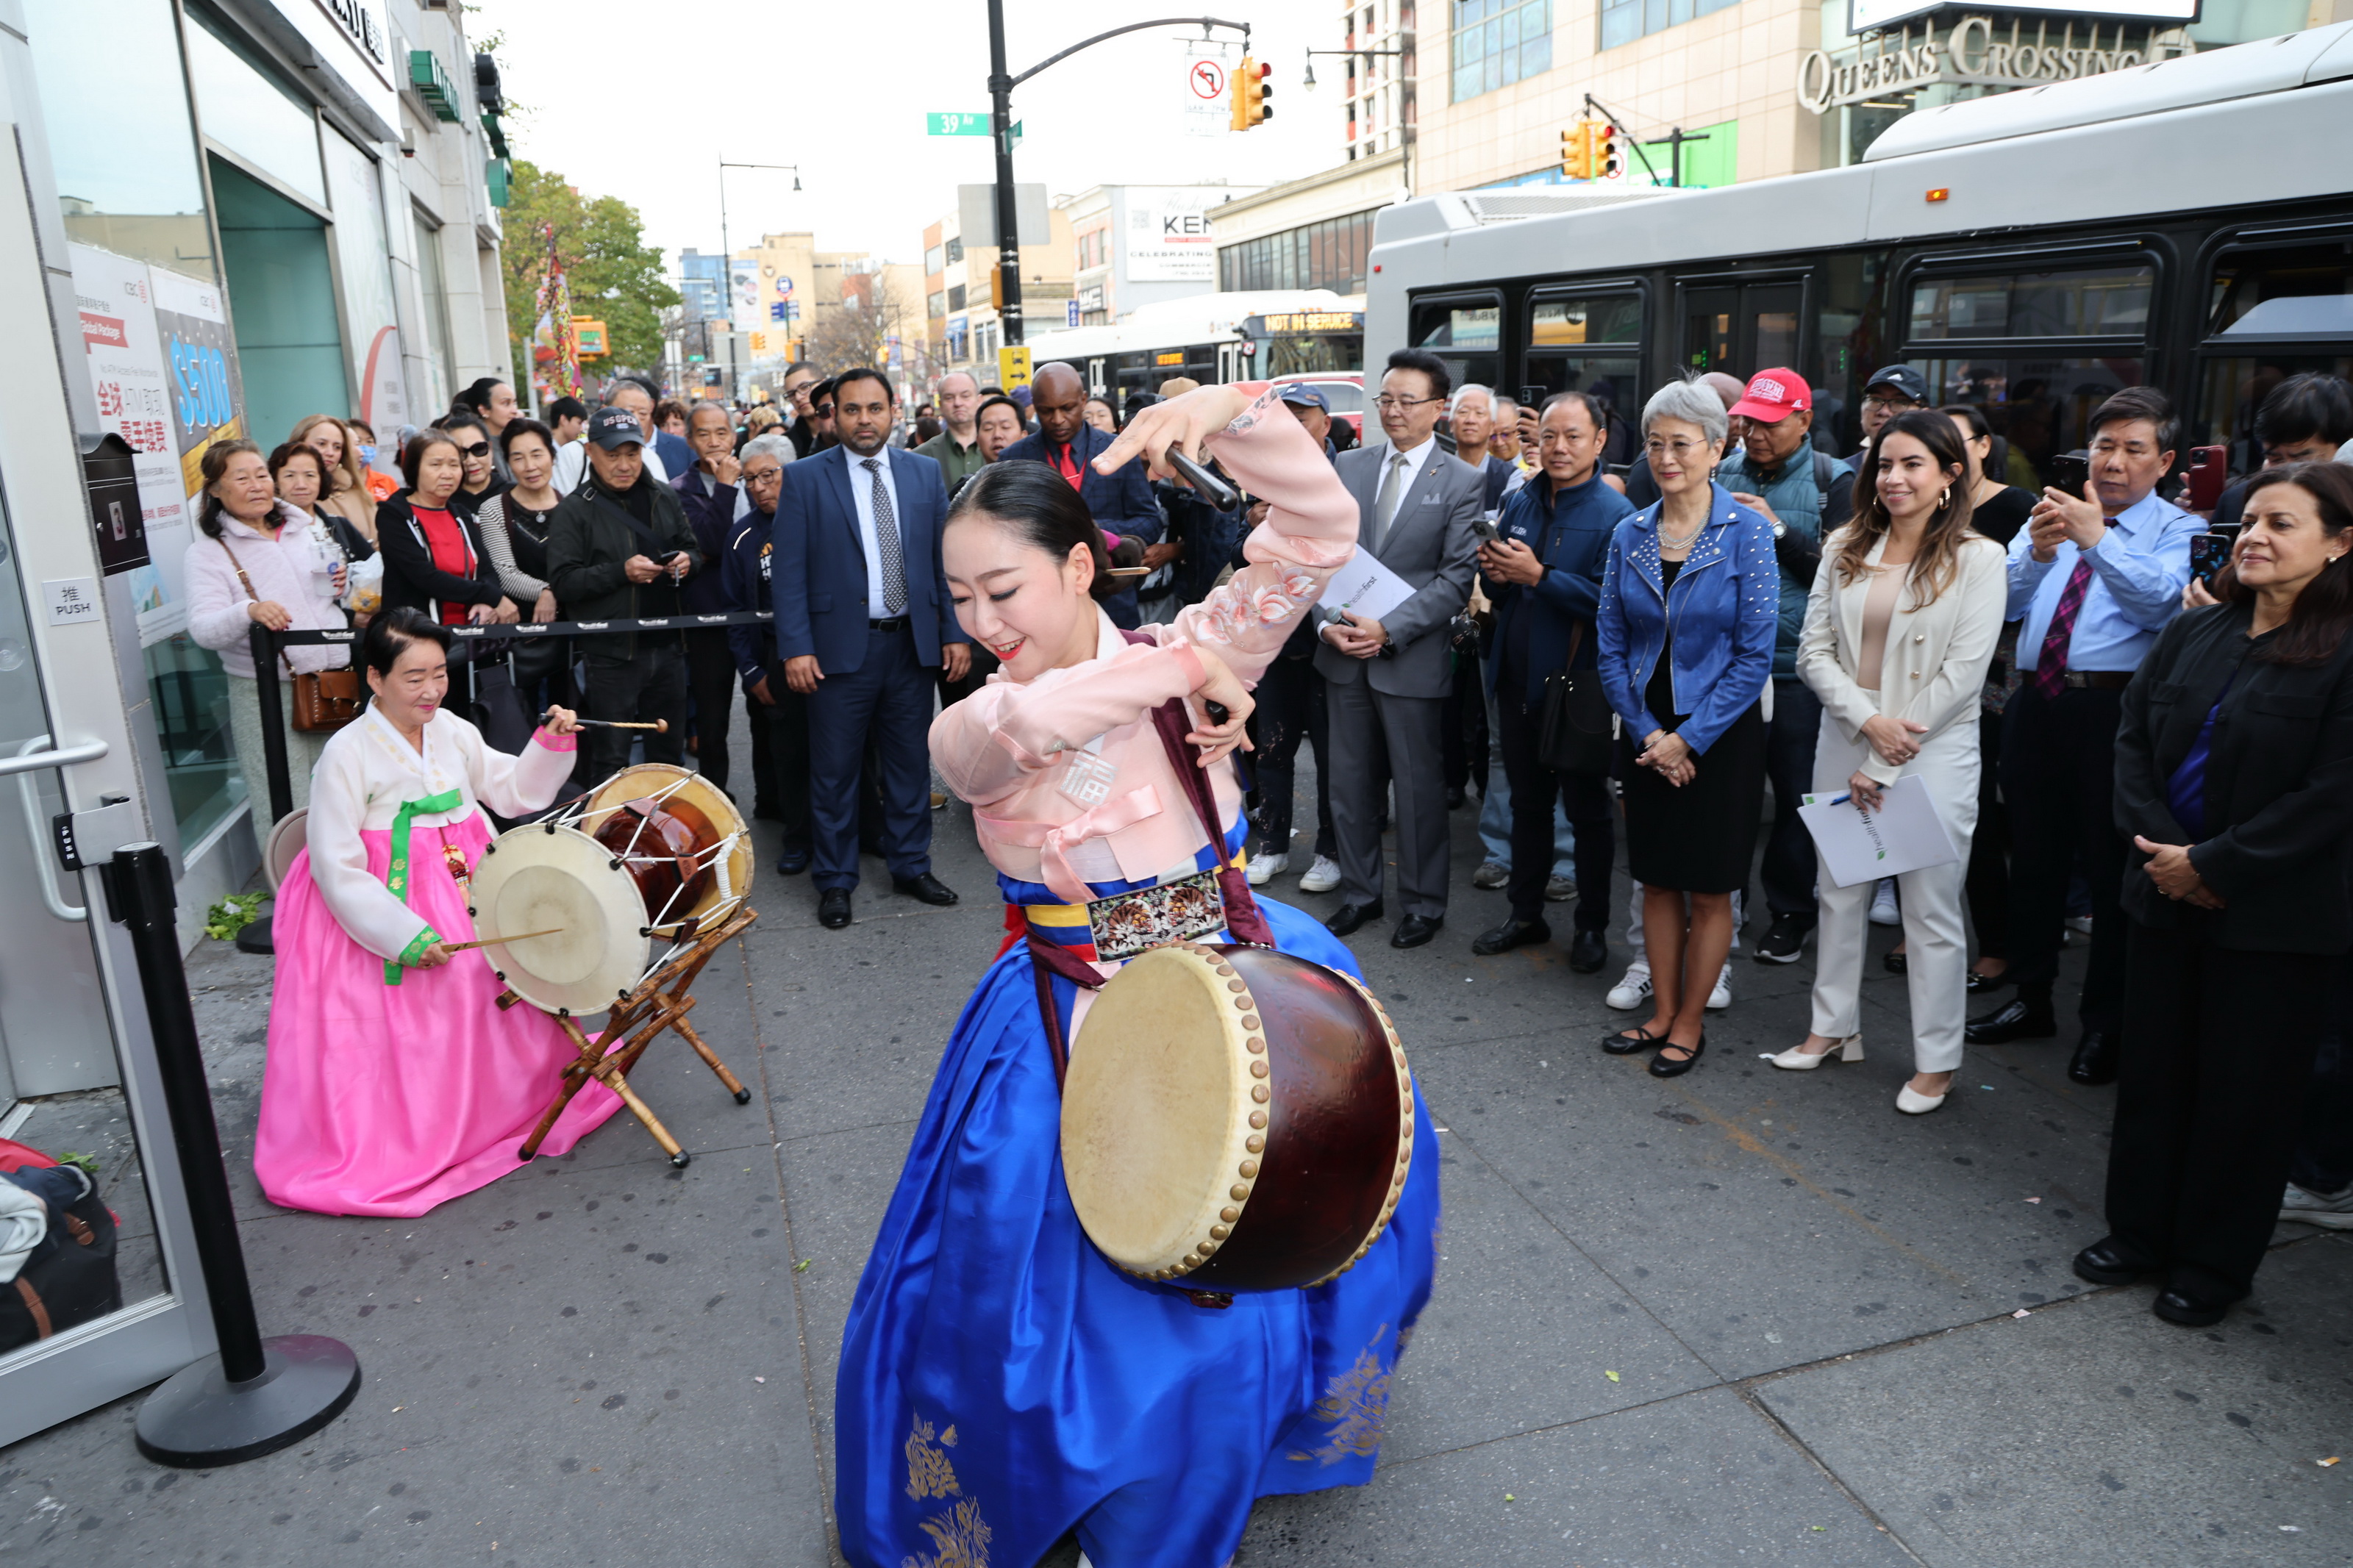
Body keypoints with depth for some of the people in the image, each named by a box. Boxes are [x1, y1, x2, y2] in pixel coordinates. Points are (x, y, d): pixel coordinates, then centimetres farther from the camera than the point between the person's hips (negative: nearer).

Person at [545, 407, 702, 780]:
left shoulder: (665, 498, 10)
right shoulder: (574, 511, -5)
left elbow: (694, 549, 21)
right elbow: (563, 581, -12)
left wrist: (687, 561, -3)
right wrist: (622, 571, -22)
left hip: (667, 647, 5)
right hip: (611, 654, -5)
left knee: (669, 752, 15)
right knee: (611, 763, 1)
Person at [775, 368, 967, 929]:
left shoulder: (925, 472, 8)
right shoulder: (805, 478, -1)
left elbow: (945, 558, 8)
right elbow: (790, 571, -4)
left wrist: (955, 632, 2)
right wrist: (796, 648, -11)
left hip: (913, 644, 3)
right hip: (841, 647, -3)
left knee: (910, 764, 12)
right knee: (835, 771, 5)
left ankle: (911, 866, 27)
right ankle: (836, 881, 18)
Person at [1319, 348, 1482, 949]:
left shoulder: (1462, 482, -4)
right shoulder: (1347, 466, 8)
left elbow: (1457, 579, -9)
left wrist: (1388, 629, -17)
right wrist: (1326, 620, -9)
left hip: (1412, 657, -4)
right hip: (1343, 653, 4)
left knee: (1419, 787, 7)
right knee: (1350, 782, 12)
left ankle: (1424, 902, 23)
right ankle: (1360, 892, 28)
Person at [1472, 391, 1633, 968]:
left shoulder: (1615, 514, -12)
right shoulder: (1520, 502, 7)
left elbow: (1611, 601, -22)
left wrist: (1538, 575, -25)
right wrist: (1495, 574, -9)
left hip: (1578, 684, -6)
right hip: (1517, 679, 6)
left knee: (1588, 809, 8)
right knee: (1527, 802, 18)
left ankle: (1592, 926, 23)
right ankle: (1526, 915, 32)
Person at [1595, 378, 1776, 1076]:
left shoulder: (1746, 532, -9)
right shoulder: (1630, 534, 3)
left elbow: (1755, 654, -11)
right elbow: (1612, 645, 4)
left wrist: (1688, 738, -14)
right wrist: (1648, 735, -6)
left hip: (1720, 735, -4)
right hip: (1647, 735, 4)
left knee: (1709, 889, 5)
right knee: (1657, 880, 12)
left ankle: (1690, 1024, 19)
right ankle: (1662, 1012, 25)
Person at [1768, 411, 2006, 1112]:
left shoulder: (1978, 559, -5)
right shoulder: (1845, 548, 7)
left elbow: (1962, 673, -10)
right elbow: (1815, 651, 2)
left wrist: (1885, 763, -11)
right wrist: (1869, 721, -13)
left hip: (1933, 753, -4)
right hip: (1845, 738, 4)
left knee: (1931, 909, 3)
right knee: (1840, 891, 13)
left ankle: (1935, 1061, 16)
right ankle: (1834, 1027, 29)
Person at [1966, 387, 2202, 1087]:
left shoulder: (2179, 530, 2)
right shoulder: (2052, 513, 14)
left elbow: (2161, 600, -17)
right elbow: (2005, 602, 2)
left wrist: (2097, 539, -26)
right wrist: (2036, 552, -16)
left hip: (2114, 710, -4)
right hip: (2036, 705, 5)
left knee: (2112, 869, 3)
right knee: (2034, 858, 15)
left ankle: (2106, 1023, 17)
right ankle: (2031, 1000, 30)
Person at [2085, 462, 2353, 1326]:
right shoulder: (2193, 633, 4)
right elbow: (2133, 736, 4)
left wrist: (2212, 865, -16)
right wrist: (2158, 843, -9)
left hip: (2273, 920, -5)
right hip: (2166, 898, 5)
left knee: (2245, 1090, 8)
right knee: (2152, 1069, 15)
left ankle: (2215, 1264, 25)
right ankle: (2139, 1230, 32)